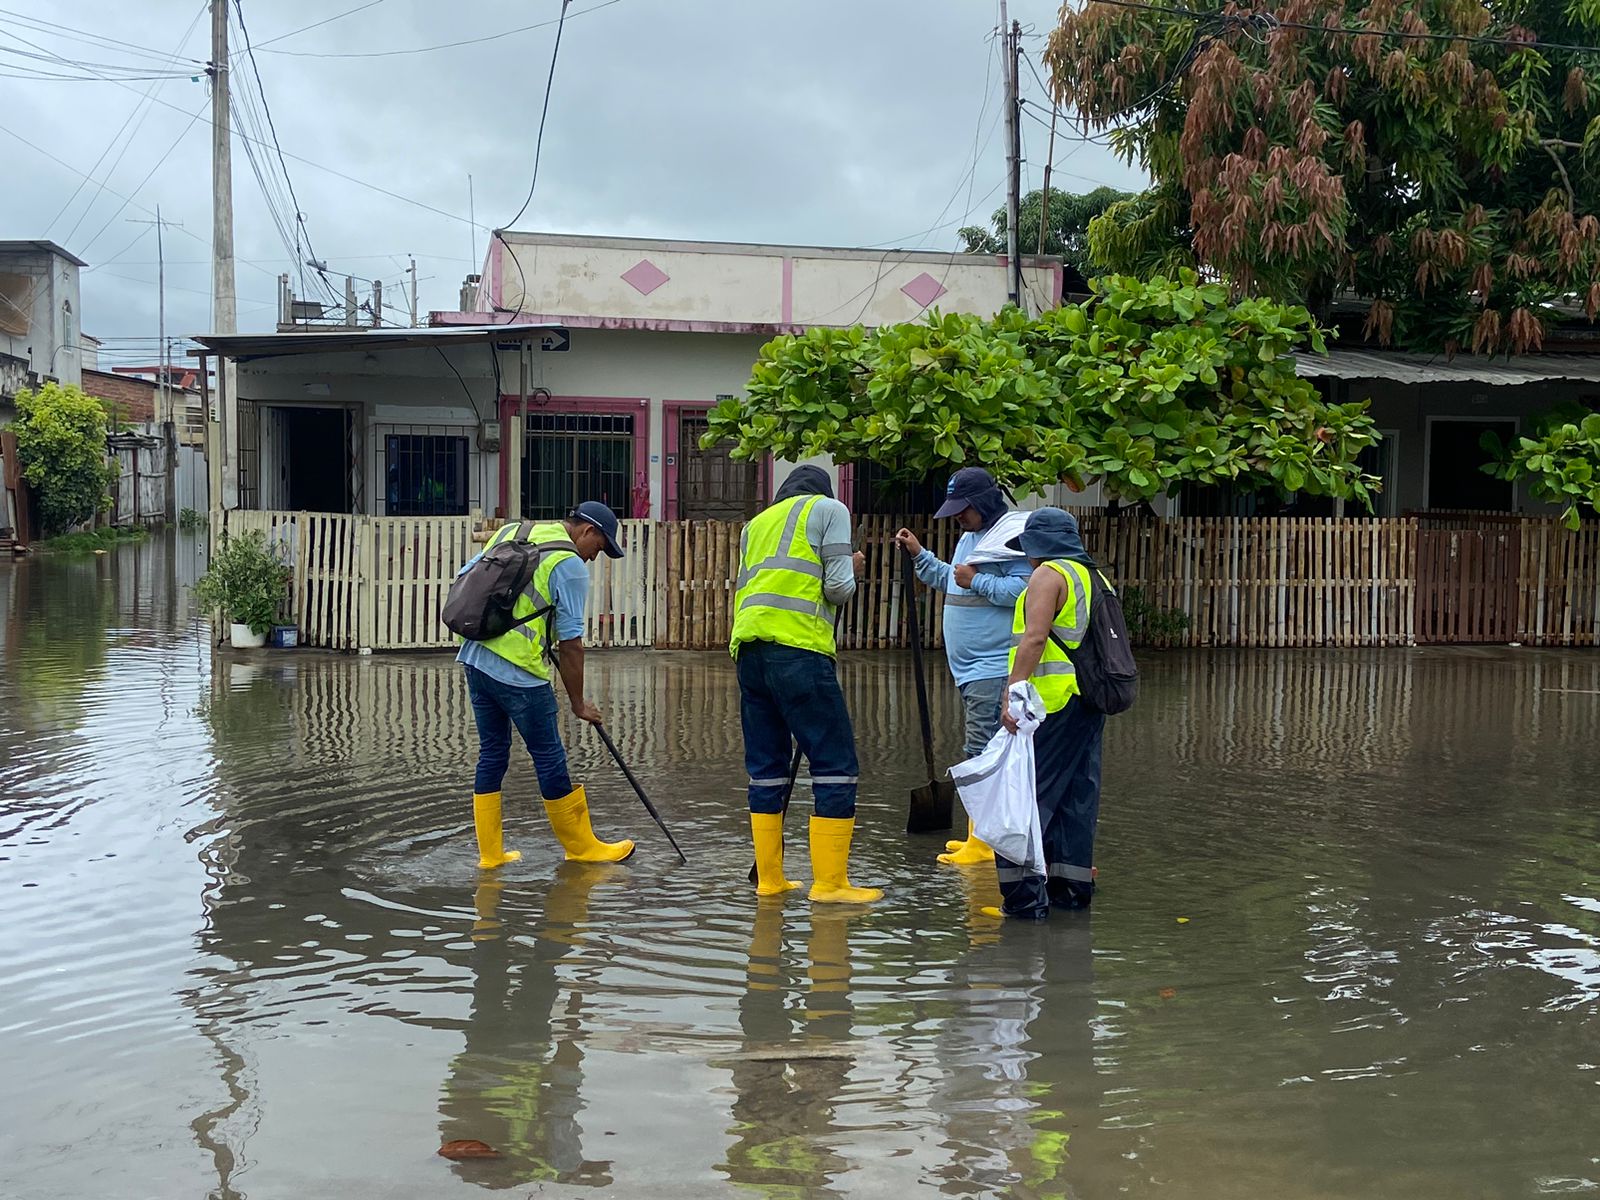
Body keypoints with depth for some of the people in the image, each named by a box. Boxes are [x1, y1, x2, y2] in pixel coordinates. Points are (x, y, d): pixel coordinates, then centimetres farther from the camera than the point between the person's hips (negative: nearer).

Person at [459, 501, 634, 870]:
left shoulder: (510, 531, 14)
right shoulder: (570, 564, -8)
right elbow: (570, 643, -9)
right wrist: (578, 702, 0)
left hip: (474, 658, 8)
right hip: (518, 671, -8)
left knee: (492, 752, 15)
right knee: (549, 757, 5)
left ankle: (490, 852, 20)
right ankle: (581, 847, 18)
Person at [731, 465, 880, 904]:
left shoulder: (757, 522, 28)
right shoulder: (829, 508, 10)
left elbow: (747, 589, 21)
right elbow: (838, 588, 0)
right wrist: (852, 569, 20)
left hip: (748, 649, 7)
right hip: (799, 649, -7)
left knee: (766, 767, 11)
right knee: (836, 766, -2)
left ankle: (769, 879, 14)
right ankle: (829, 884, -4)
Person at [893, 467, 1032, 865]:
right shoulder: (968, 539, 19)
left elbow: (1024, 590, -25)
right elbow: (951, 582, 31)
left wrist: (977, 581, -19)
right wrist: (919, 555, 23)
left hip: (994, 667, -11)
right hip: (970, 667, 11)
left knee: (982, 752, -11)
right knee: (985, 753, 15)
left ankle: (982, 843, -9)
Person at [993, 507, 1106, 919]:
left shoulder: (1049, 574, -6)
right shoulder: (1093, 577, 21)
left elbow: (1034, 637, -18)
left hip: (1052, 701, -9)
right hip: (1089, 705, 9)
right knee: (1076, 795, 13)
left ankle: (1025, 893, -9)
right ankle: (1073, 885, 18)